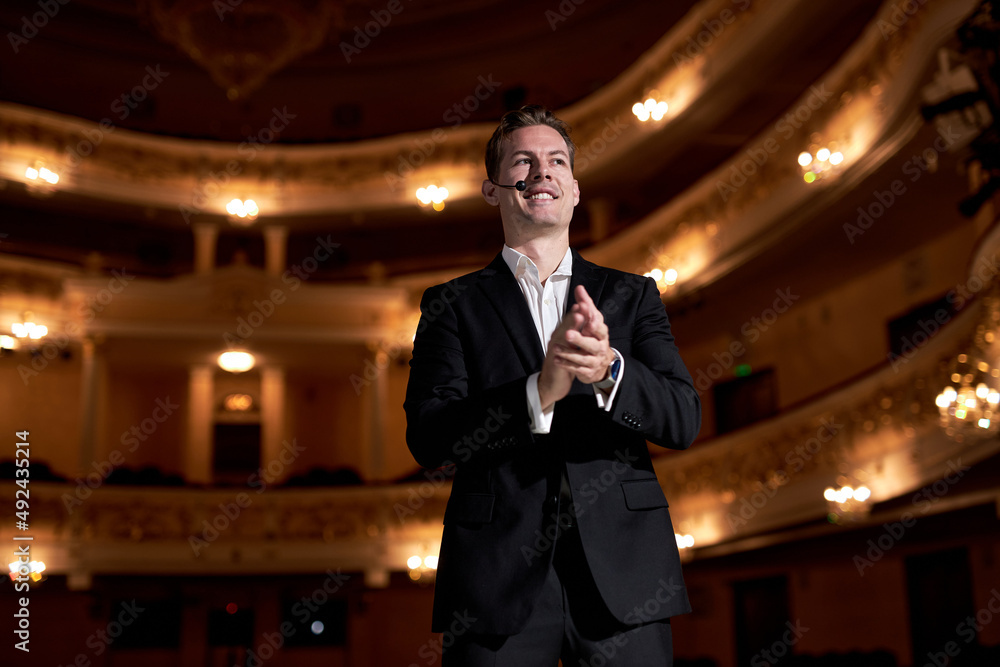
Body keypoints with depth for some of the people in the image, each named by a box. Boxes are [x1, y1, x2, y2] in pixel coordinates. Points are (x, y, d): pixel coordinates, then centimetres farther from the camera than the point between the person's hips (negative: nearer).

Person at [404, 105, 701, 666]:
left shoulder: (632, 296, 12)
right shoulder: (453, 305, 7)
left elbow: (685, 421, 1)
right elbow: (427, 439, -5)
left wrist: (609, 369, -18)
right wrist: (539, 391, -19)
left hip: (622, 575, 2)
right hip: (498, 580, -1)